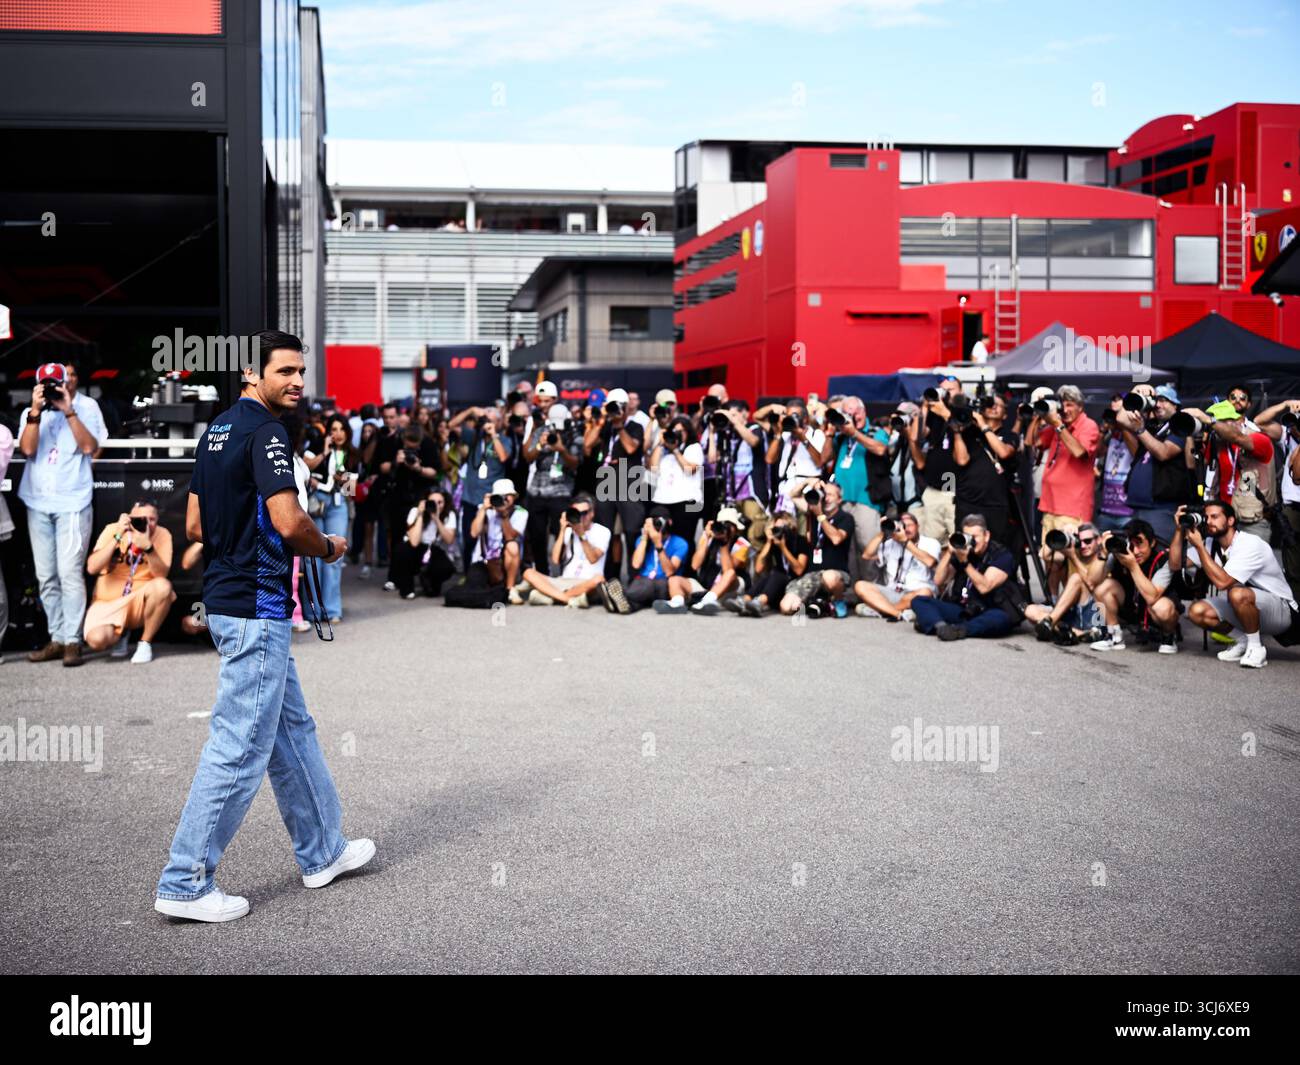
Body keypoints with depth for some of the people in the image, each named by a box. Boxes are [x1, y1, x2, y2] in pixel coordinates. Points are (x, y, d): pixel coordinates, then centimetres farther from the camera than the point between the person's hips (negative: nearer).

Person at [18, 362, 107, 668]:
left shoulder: (87, 406, 2)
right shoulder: (32, 411, 10)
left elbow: (89, 447, -11)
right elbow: (27, 449, -5)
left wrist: (68, 411, -15)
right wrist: (36, 411, -12)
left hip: (72, 503, -4)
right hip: (38, 503, 4)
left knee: (69, 573, -10)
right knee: (46, 577, 5)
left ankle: (72, 641, -6)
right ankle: (56, 639, 11)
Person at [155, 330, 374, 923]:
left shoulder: (217, 430, 14)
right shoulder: (263, 432, -15)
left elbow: (196, 525, 16)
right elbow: (289, 521, -23)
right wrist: (327, 548, -5)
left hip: (228, 599, 11)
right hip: (256, 609, -11)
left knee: (291, 730, 19)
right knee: (241, 747, -4)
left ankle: (323, 852, 30)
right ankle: (184, 884, 3)